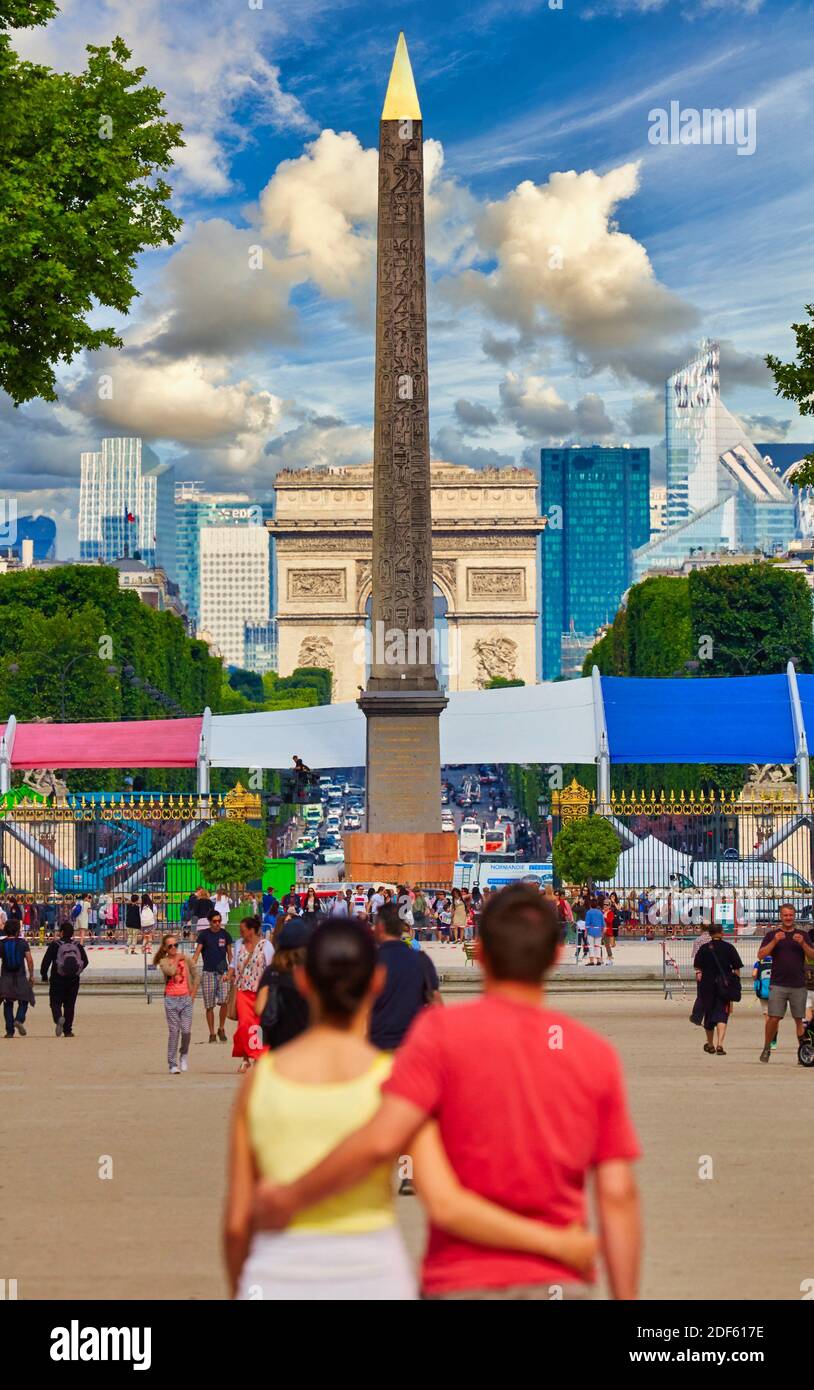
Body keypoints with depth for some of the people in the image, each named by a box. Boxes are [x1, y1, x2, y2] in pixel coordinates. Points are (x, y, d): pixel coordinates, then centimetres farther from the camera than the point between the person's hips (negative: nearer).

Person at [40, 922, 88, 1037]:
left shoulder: (55, 945, -6)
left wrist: (43, 975, 4)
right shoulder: (78, 945, 4)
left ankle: (58, 1018, -26)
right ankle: (68, 1030, 9)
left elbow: (46, 961, -9)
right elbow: (85, 961, 6)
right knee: (70, 1005, 11)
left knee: (55, 1003, 4)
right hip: (73, 980, 3)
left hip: (57, 980, -3)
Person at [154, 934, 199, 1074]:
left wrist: (193, 995, 5)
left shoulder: (185, 959, 6)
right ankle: (173, 1064, 5)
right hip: (171, 1000, -1)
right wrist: (177, 959, -6)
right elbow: (171, 971, -21)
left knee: (186, 1030, -7)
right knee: (173, 1032, -2)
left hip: (186, 999, 1)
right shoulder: (163, 962, 1)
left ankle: (184, 1054, 21)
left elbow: (195, 977, 13)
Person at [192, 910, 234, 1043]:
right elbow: (197, 951, -7)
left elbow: (230, 954, 10)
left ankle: (221, 1028, 5)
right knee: (209, 1006, 3)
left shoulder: (225, 934, 6)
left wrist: (231, 971, 1)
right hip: (208, 972, -1)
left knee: (224, 1001, -16)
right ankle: (212, 1034, 13)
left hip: (223, 972, 1)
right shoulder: (204, 935, 0)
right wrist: (192, 964, -25)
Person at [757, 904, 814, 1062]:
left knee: (800, 1019, 0)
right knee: (773, 1018, -6)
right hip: (778, 985, -1)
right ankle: (766, 1049, 9)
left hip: (798, 985, 1)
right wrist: (774, 941, -12)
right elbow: (760, 955, 0)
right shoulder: (772, 935, 10)